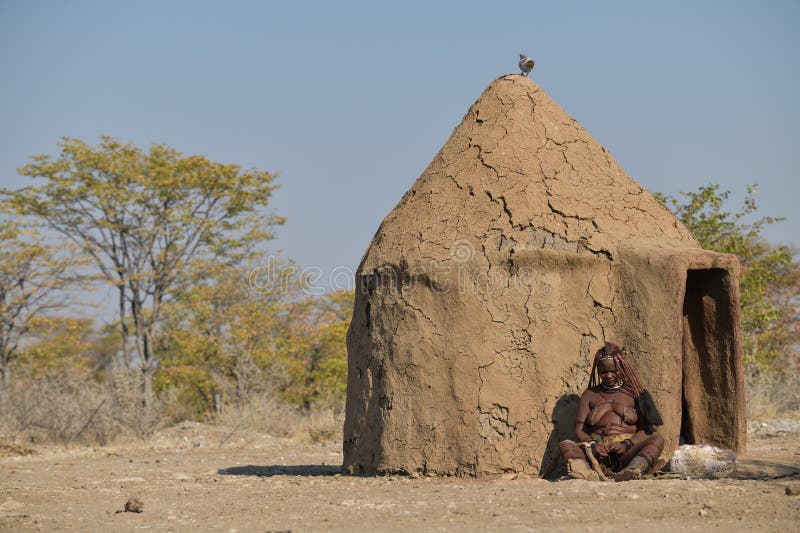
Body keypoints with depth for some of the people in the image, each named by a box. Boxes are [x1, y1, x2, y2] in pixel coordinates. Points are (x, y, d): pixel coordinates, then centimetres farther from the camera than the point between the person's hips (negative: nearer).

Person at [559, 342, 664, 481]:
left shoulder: (633, 393, 15)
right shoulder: (590, 394, 20)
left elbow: (646, 429, 5)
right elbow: (579, 429, 11)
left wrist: (627, 445, -15)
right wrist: (592, 445, -12)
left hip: (627, 454, -1)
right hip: (598, 453, 1)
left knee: (657, 440, -27)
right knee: (565, 445, -24)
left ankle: (632, 471, -60)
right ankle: (587, 474, -58)